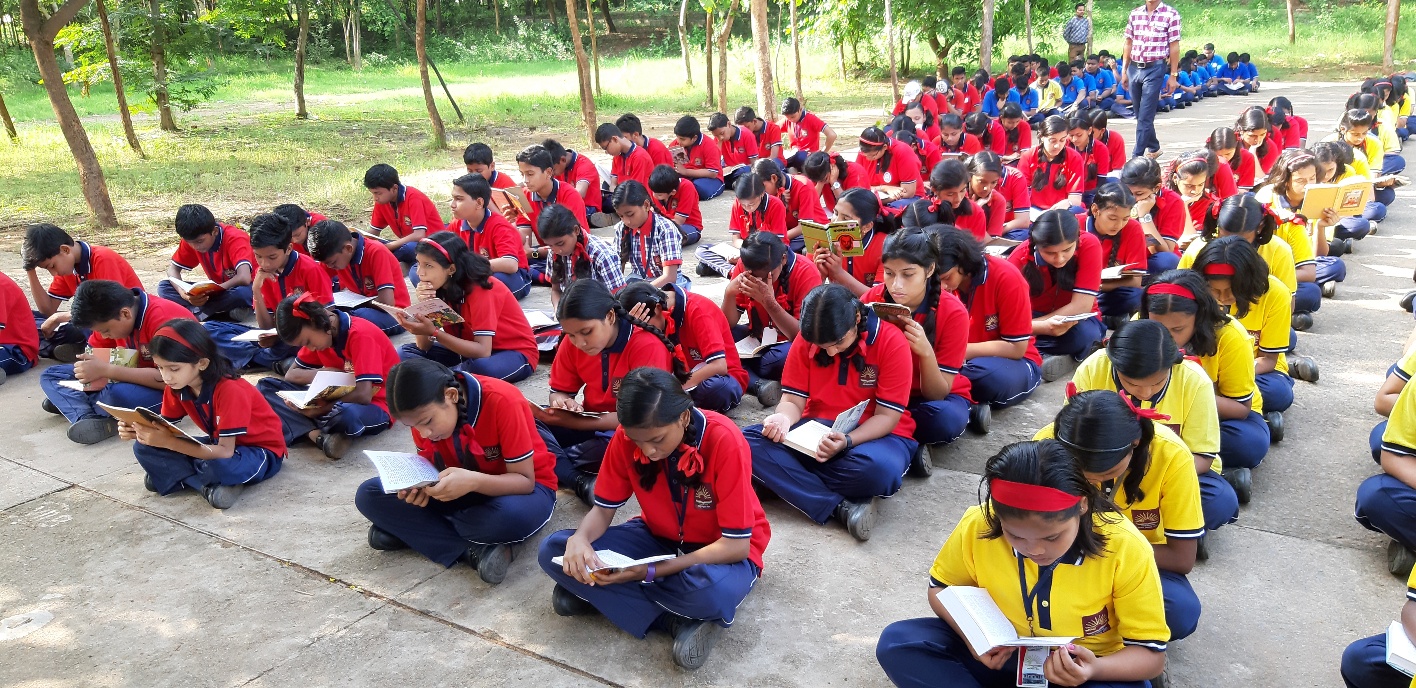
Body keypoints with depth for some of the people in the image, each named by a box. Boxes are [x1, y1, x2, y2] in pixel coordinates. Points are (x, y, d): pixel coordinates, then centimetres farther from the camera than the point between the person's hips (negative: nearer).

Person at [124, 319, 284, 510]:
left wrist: (168, 442, -37)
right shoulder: (176, 386, -7)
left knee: (219, 466, -40)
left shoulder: (230, 390, -29)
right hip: (219, 444, 8)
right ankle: (211, 484, -14)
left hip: (260, 451, -7)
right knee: (144, 448, -9)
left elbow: (225, 452, -31)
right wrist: (139, 430, -24)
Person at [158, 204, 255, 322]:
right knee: (163, 287, -11)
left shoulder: (235, 239, -23)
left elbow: (244, 278, -36)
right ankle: (225, 312, -23)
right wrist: (183, 292, -20)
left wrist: (208, 293, -33)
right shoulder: (191, 239, -6)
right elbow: (173, 268, 1)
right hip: (219, 291, 6)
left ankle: (194, 311, -20)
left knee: (242, 292, -41)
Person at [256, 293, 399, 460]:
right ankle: (318, 435, -26)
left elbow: (363, 395, -26)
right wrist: (325, 373, -13)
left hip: (374, 405, -8)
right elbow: (291, 375, 6)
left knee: (346, 414, -44)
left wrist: (319, 410, -28)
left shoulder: (361, 334, -20)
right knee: (266, 386, -5)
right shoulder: (319, 333, 3)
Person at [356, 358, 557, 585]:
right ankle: (475, 550, -22)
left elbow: (525, 481, -25)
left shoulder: (502, 401, -29)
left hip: (520, 487, -5)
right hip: (465, 489, 5)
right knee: (369, 494, -13)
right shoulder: (422, 413, -12)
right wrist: (418, 484, -25)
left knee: (511, 516, -42)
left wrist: (473, 481, -42)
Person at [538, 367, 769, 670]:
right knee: (553, 551, -16)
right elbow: (603, 509, -4)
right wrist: (579, 539, -29)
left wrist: (651, 572, -32)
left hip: (723, 551, -5)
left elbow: (736, 545, -26)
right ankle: (680, 619, -15)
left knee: (713, 589, -42)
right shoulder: (627, 437, -16)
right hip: (659, 538, 5)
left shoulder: (723, 441, -29)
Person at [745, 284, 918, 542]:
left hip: (874, 434, -3)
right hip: (815, 432, 4)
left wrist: (847, 441, -32)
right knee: (747, 442, -24)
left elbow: (887, 417, -15)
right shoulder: (805, 340, -4)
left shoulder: (892, 342, -15)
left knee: (880, 469, -41)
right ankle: (839, 507, -31)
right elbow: (793, 400, -2)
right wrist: (783, 419, -27)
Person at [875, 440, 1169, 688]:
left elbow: (1151, 653, -13)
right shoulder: (978, 525, -19)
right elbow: (941, 587, 1)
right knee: (897, 643, -20)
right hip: (1000, 655, 2)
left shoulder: (1126, 549, -23)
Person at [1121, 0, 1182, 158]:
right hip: (1134, 68, 5)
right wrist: (1124, 70, 11)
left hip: (1155, 69, -5)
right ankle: (1154, 148, 31)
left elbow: (1174, 46, -4)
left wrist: (1173, 75, -5)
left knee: (1145, 116, -8)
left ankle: (1137, 156, -5)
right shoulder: (1134, 13, 8)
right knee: (1140, 114, 13)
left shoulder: (1171, 14, -5)